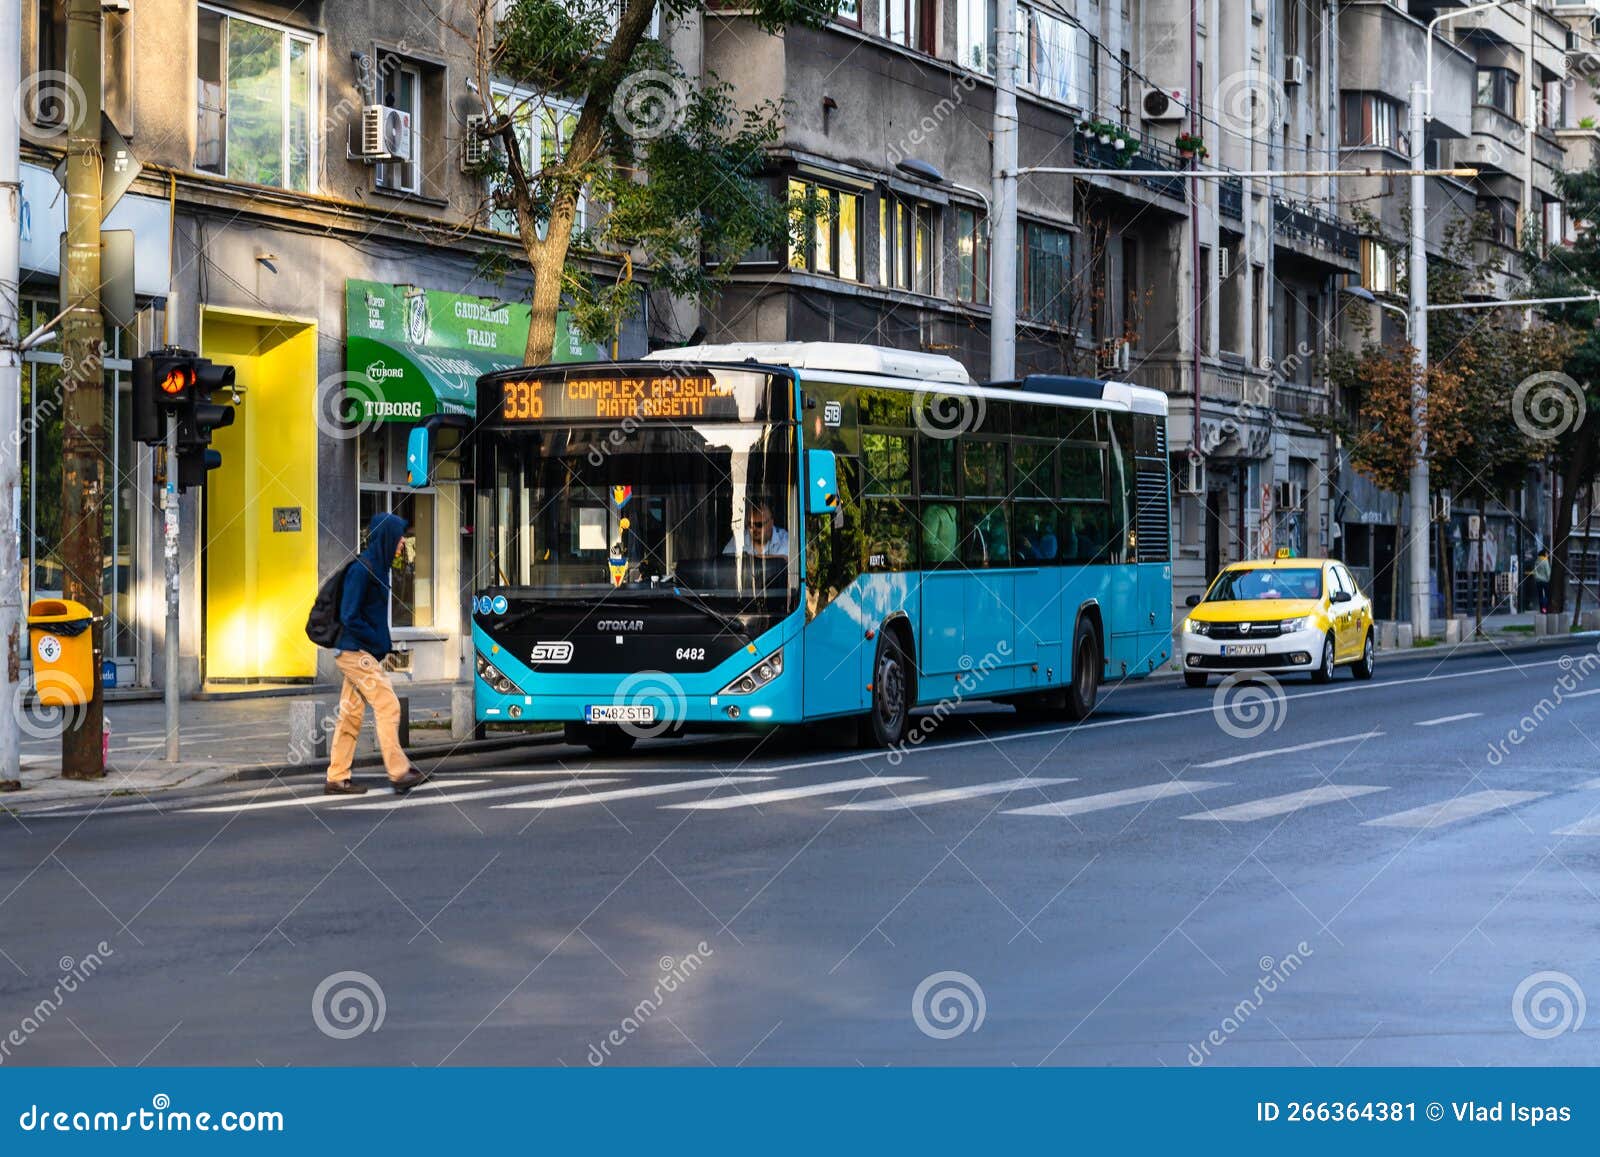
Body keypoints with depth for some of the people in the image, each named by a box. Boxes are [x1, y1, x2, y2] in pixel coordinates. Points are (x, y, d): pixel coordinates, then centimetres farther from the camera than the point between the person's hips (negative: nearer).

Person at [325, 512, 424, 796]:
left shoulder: (376, 567, 13)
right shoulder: (362, 569, -17)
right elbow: (349, 617, -20)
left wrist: (384, 644, 10)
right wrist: (381, 643, -13)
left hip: (359, 653, 9)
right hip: (358, 653, -9)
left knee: (351, 714, 10)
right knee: (388, 707, -8)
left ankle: (337, 779, 13)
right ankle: (399, 773, -5)